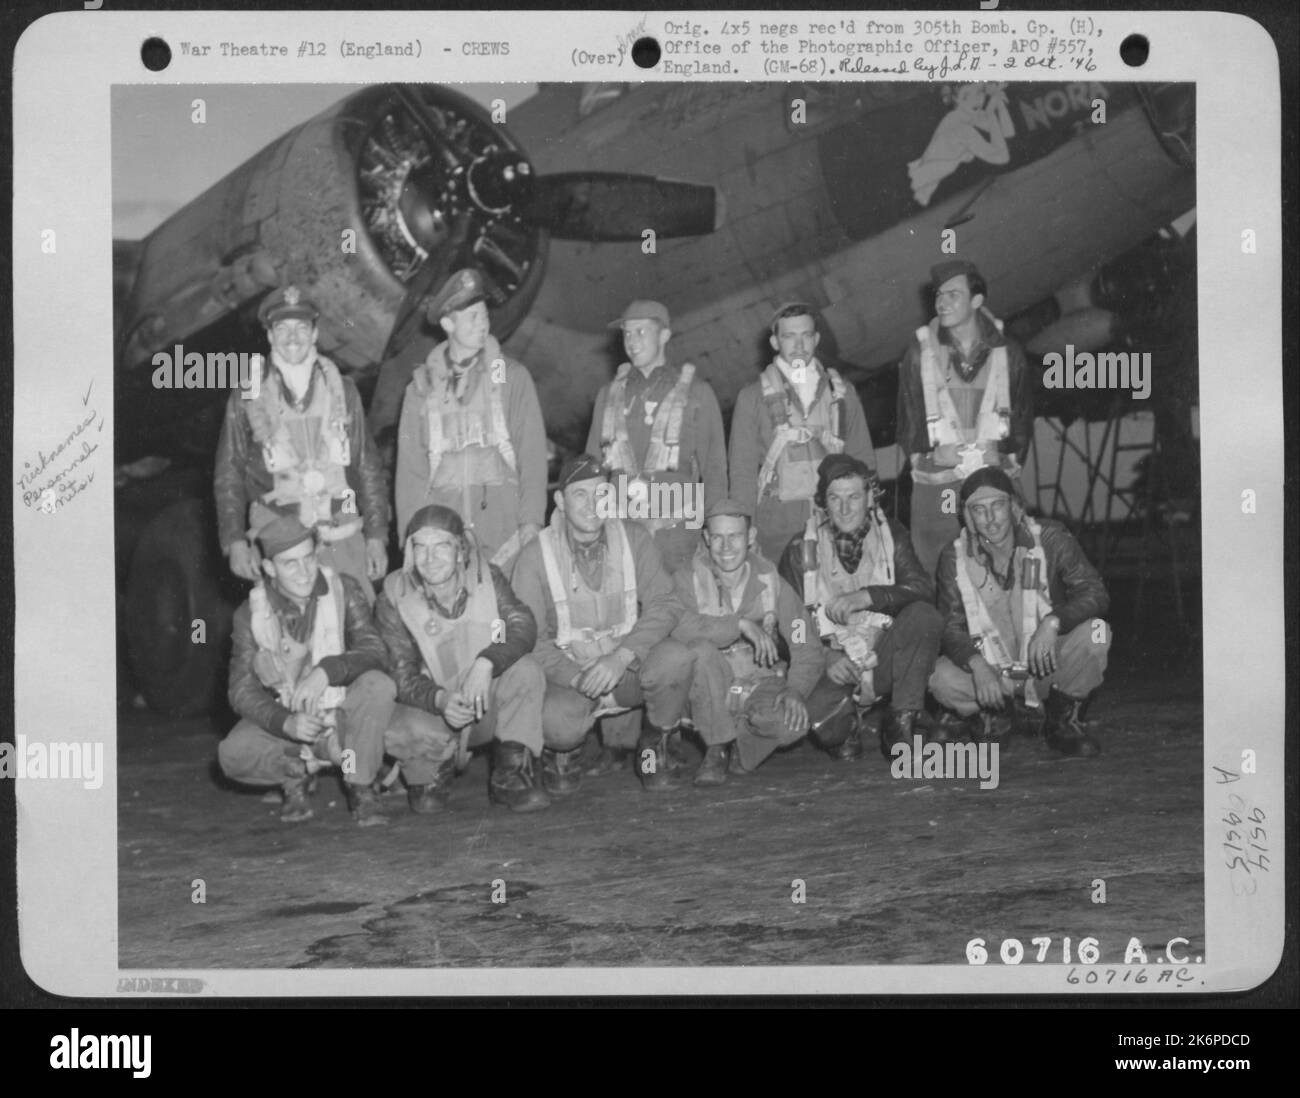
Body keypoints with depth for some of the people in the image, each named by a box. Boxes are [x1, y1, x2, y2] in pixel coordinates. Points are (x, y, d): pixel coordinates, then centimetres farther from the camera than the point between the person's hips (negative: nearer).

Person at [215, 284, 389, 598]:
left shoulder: (343, 391, 10)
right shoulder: (248, 398, 5)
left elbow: (368, 467, 12)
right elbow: (229, 475, 8)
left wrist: (376, 536, 6)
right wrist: (235, 541, 0)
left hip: (343, 536, 1)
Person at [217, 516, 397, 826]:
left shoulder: (343, 590, -8)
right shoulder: (250, 615, -8)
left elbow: (373, 651, -18)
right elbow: (242, 692, -11)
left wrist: (326, 670, -37)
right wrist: (286, 723, -30)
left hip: (342, 718, 0)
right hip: (284, 720, 0)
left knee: (378, 684, -32)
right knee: (233, 754, -28)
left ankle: (359, 789, -12)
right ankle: (296, 773, 5)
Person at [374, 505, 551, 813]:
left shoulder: (486, 577, -7)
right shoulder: (393, 600, -12)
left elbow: (523, 626, -20)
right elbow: (402, 677, -15)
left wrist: (485, 663, -39)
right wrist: (440, 699, -36)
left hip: (488, 704, 2)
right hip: (432, 706, -2)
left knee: (526, 670, -28)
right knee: (406, 730, -36)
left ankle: (511, 776, -9)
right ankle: (432, 773, 5)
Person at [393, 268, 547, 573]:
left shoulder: (512, 376, 8)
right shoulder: (423, 386, 11)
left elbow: (532, 454, 5)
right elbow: (410, 466, 10)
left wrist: (531, 521, -4)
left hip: (503, 528, -1)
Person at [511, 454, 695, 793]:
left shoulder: (634, 538, -2)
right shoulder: (537, 554, -7)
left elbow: (665, 604, -10)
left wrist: (622, 655, -26)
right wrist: (576, 677, -23)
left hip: (628, 667, 2)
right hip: (567, 672, -2)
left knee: (676, 658, -30)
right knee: (558, 723, -35)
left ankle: (653, 746, -1)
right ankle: (561, 753, 7)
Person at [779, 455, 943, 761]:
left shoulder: (892, 537, 4)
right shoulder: (802, 550, 1)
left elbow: (923, 590, -11)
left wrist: (866, 596, -26)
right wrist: (826, 657, -19)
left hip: (883, 659, 2)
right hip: (833, 666, -1)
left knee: (924, 616, -26)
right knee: (813, 712, -34)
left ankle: (901, 723, -14)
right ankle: (846, 730, 6)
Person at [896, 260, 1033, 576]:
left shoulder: (1008, 353, 7)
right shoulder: (919, 354, 4)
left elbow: (1023, 413, 14)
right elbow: (908, 416, 10)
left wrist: (1010, 458, 7)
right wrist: (924, 456, 3)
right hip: (935, 485, -1)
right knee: (932, 573, -4)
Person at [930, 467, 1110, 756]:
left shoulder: (1049, 538, -10)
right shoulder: (955, 556, -7)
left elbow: (1096, 594, -18)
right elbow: (951, 628, -9)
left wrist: (1052, 621, -38)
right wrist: (977, 665, -31)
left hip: (1049, 666, 0)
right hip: (991, 670, 0)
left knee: (1095, 632, -29)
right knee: (942, 678, -30)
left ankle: (1062, 719, -3)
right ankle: (989, 714, 5)